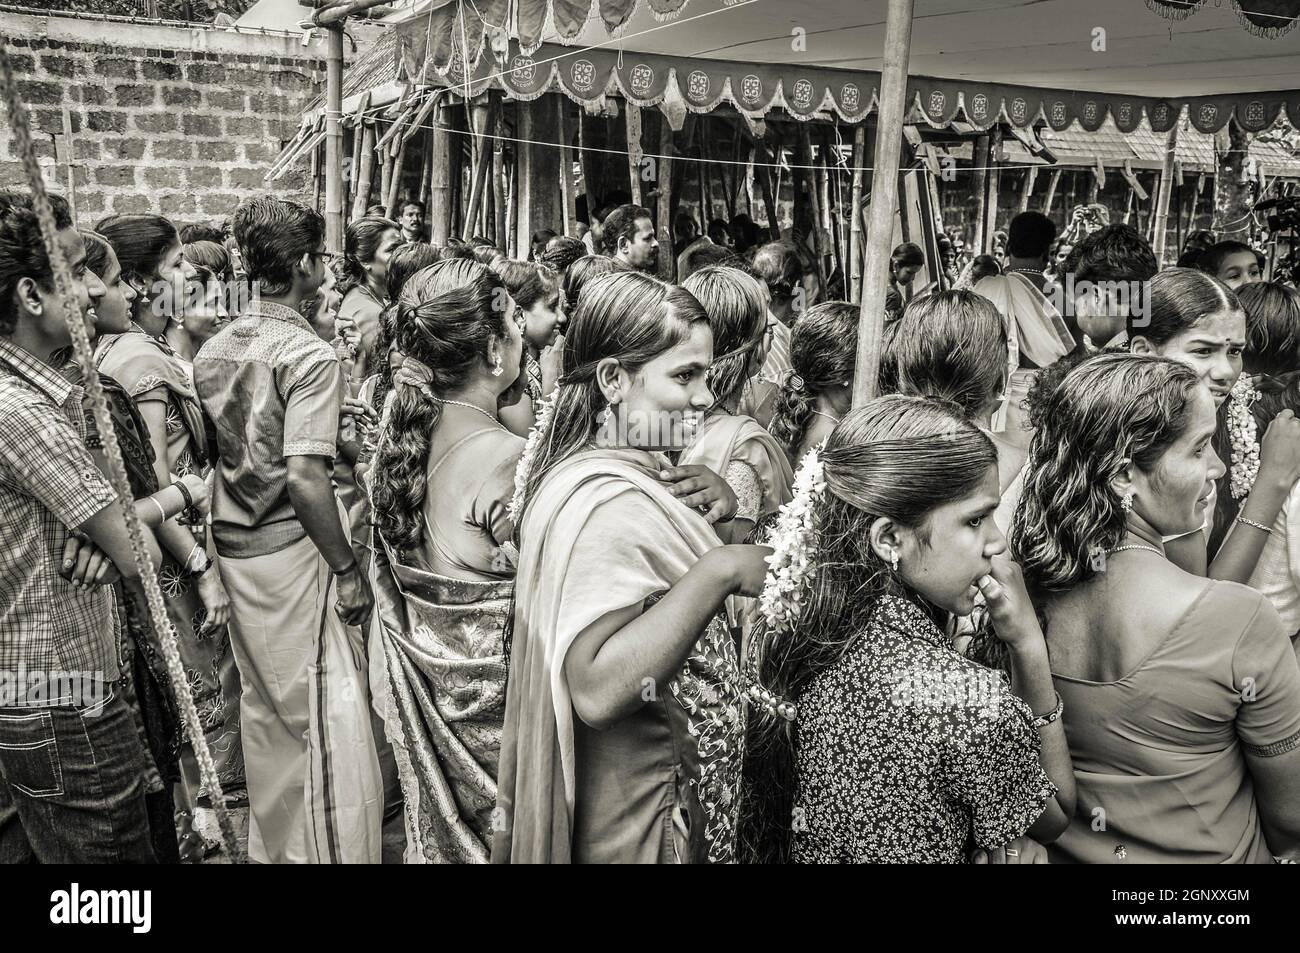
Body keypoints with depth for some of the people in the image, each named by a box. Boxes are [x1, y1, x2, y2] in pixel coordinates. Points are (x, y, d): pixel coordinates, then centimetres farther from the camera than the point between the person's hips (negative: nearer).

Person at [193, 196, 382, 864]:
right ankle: (328, 851, 6)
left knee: (264, 709, 19)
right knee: (331, 715, 0)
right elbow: (303, 475, -23)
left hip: (235, 548, 8)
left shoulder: (214, 349, 9)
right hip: (293, 551, -8)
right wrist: (348, 570, -16)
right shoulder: (308, 353, -15)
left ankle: (270, 847, 32)